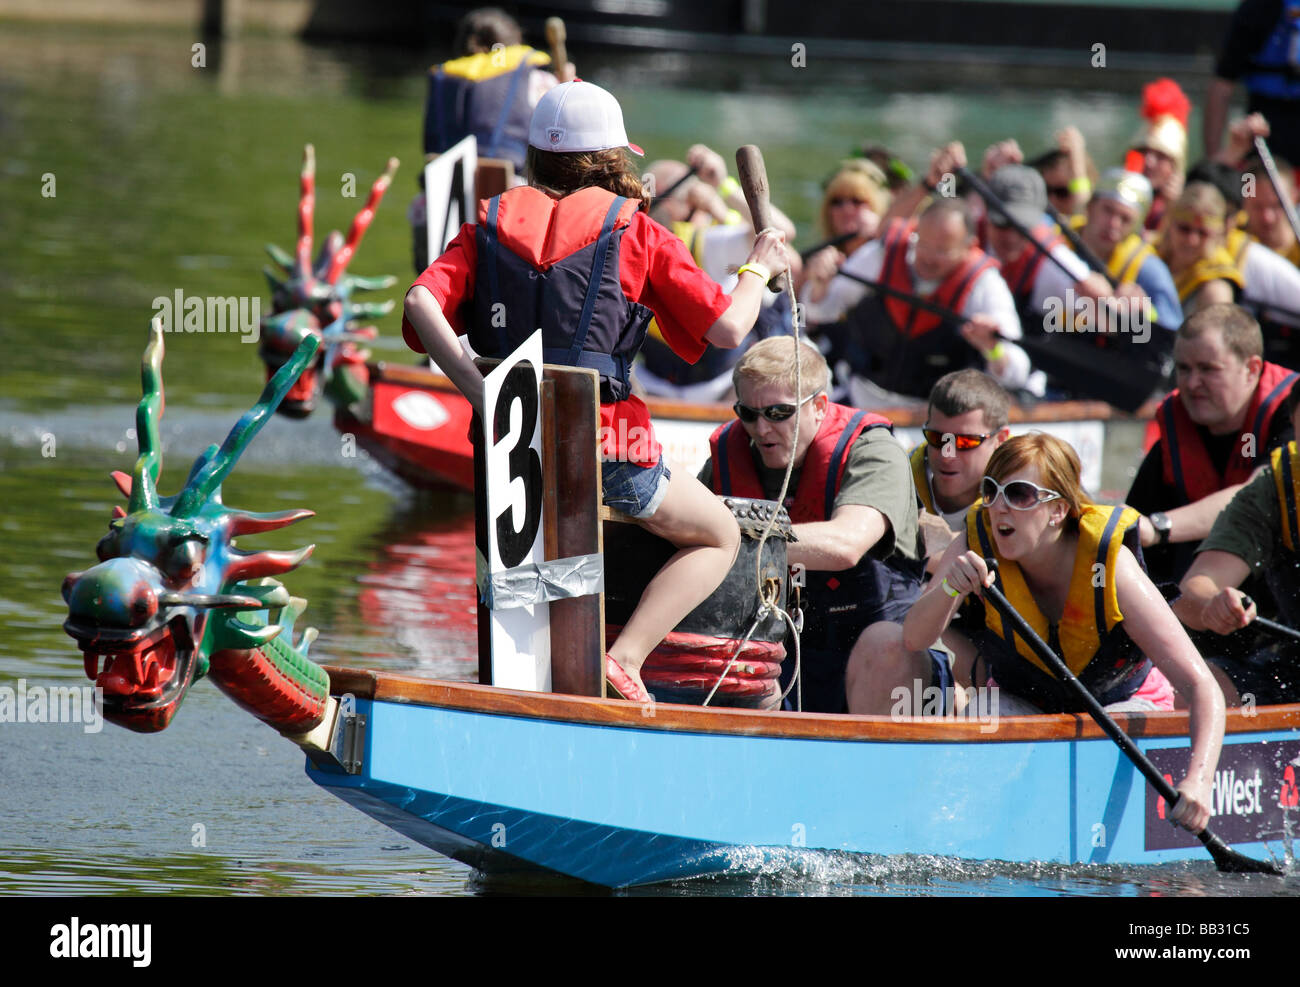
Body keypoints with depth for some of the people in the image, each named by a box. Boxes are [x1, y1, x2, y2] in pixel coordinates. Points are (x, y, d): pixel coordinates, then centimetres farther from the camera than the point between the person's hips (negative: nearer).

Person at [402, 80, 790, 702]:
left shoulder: (490, 226, 11)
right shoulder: (634, 230, 3)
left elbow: (422, 302, -7)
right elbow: (726, 328, -1)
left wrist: (481, 395, -7)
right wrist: (759, 269, 18)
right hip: (605, 442, -4)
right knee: (718, 537, 17)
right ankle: (624, 659, -2)